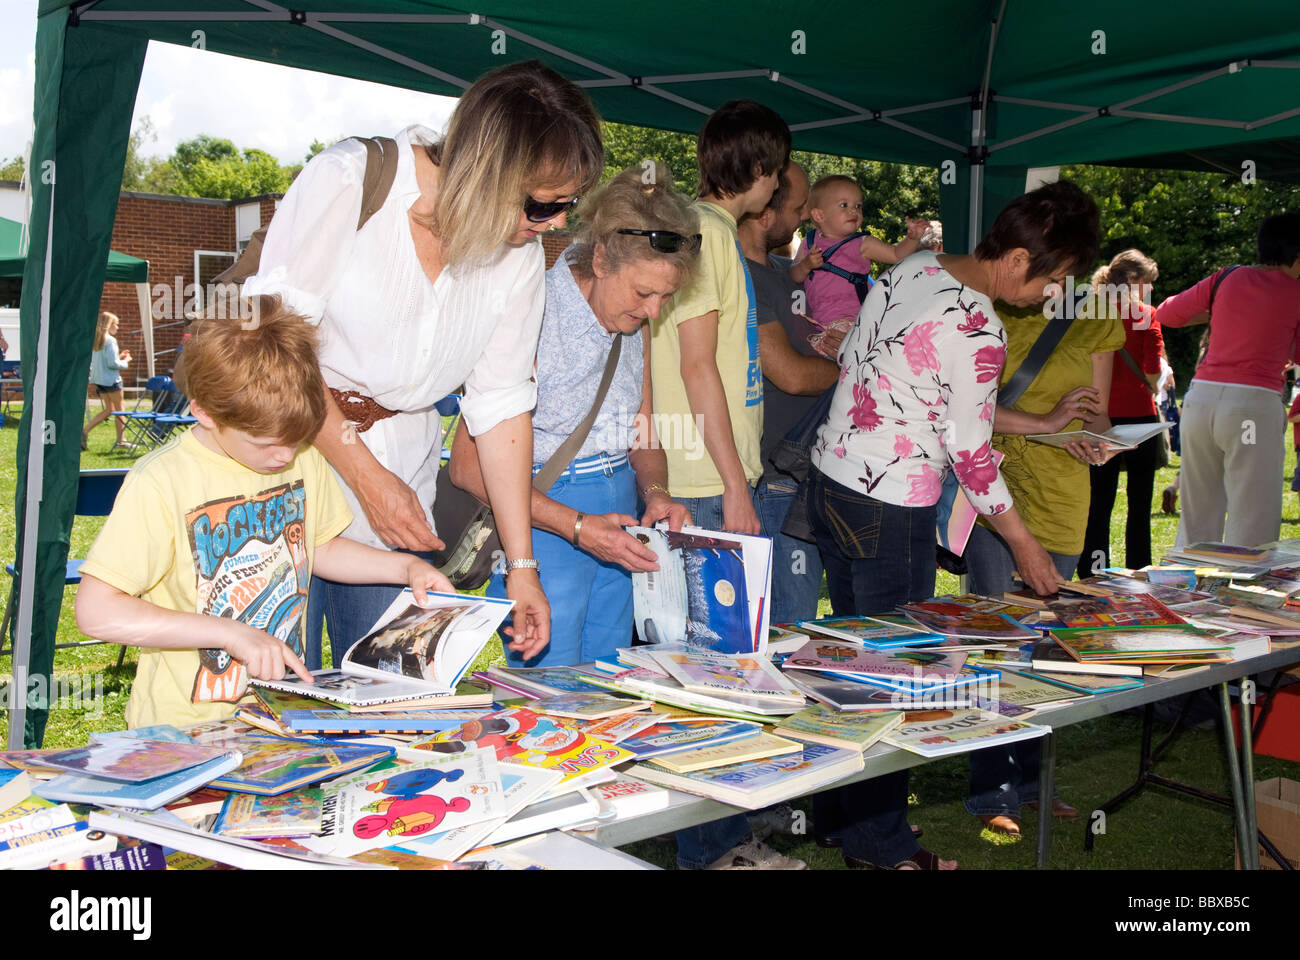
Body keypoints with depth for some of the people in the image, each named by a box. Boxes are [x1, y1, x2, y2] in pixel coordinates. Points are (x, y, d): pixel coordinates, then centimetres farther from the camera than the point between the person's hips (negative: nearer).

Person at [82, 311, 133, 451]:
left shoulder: (95, 340, 9)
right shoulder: (110, 340, -15)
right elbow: (113, 363, -20)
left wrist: (118, 356, 17)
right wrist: (125, 362, -2)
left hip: (99, 380, 8)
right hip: (111, 380, -8)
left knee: (109, 410, 15)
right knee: (119, 410, 5)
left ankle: (84, 431, 2)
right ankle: (120, 441, 8)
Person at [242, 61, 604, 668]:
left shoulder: (521, 255, -2)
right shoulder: (347, 181, -18)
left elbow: (501, 403, 3)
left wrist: (521, 563, 2)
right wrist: (364, 474, -18)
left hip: (402, 455, 4)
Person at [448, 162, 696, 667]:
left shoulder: (633, 321, 5)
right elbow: (468, 464, -18)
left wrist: (656, 492, -8)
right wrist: (576, 526, -24)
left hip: (617, 513, 7)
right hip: (541, 514, -7)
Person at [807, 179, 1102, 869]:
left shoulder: (912, 267, 5)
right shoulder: (977, 331, -20)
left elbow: (848, 361, 14)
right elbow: (970, 455, -15)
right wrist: (1025, 545, -3)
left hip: (829, 477, 9)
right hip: (891, 509, -9)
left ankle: (840, 811, 32)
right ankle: (878, 843, 16)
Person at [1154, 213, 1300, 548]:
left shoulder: (1227, 279, 11)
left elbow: (1165, 313, 20)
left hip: (1201, 398, 5)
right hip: (1254, 404, -5)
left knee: (1196, 520, 12)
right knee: (1251, 532, -2)